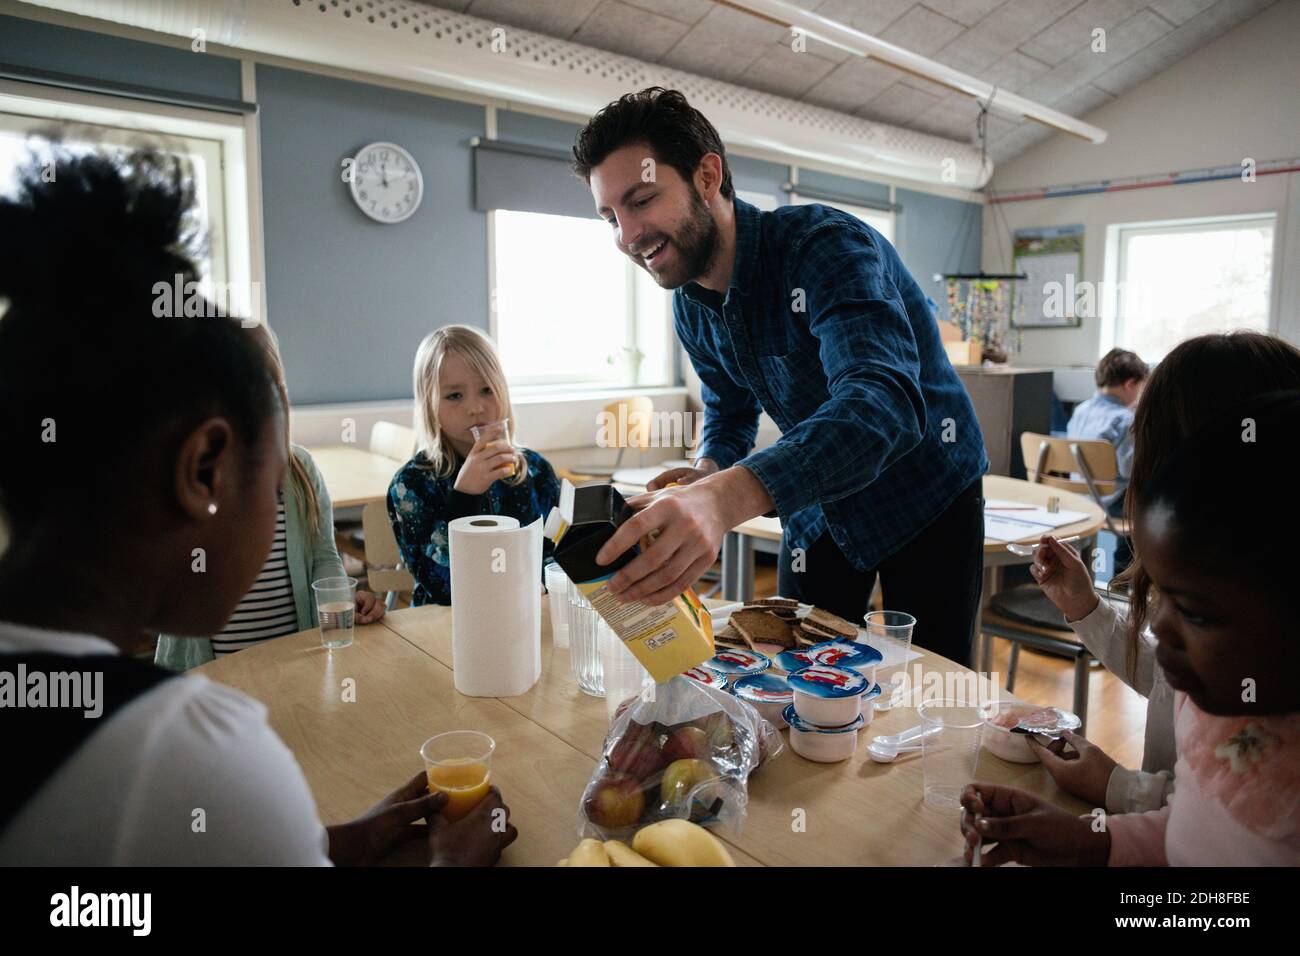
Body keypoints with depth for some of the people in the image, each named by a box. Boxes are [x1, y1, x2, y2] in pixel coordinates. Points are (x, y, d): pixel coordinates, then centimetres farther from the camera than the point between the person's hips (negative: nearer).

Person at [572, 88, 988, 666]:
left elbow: (883, 401, -46)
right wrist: (706, 476, -17)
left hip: (926, 498, -5)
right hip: (819, 507, 6)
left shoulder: (826, 246, -30)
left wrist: (729, 497, -62)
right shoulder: (690, 304, -6)